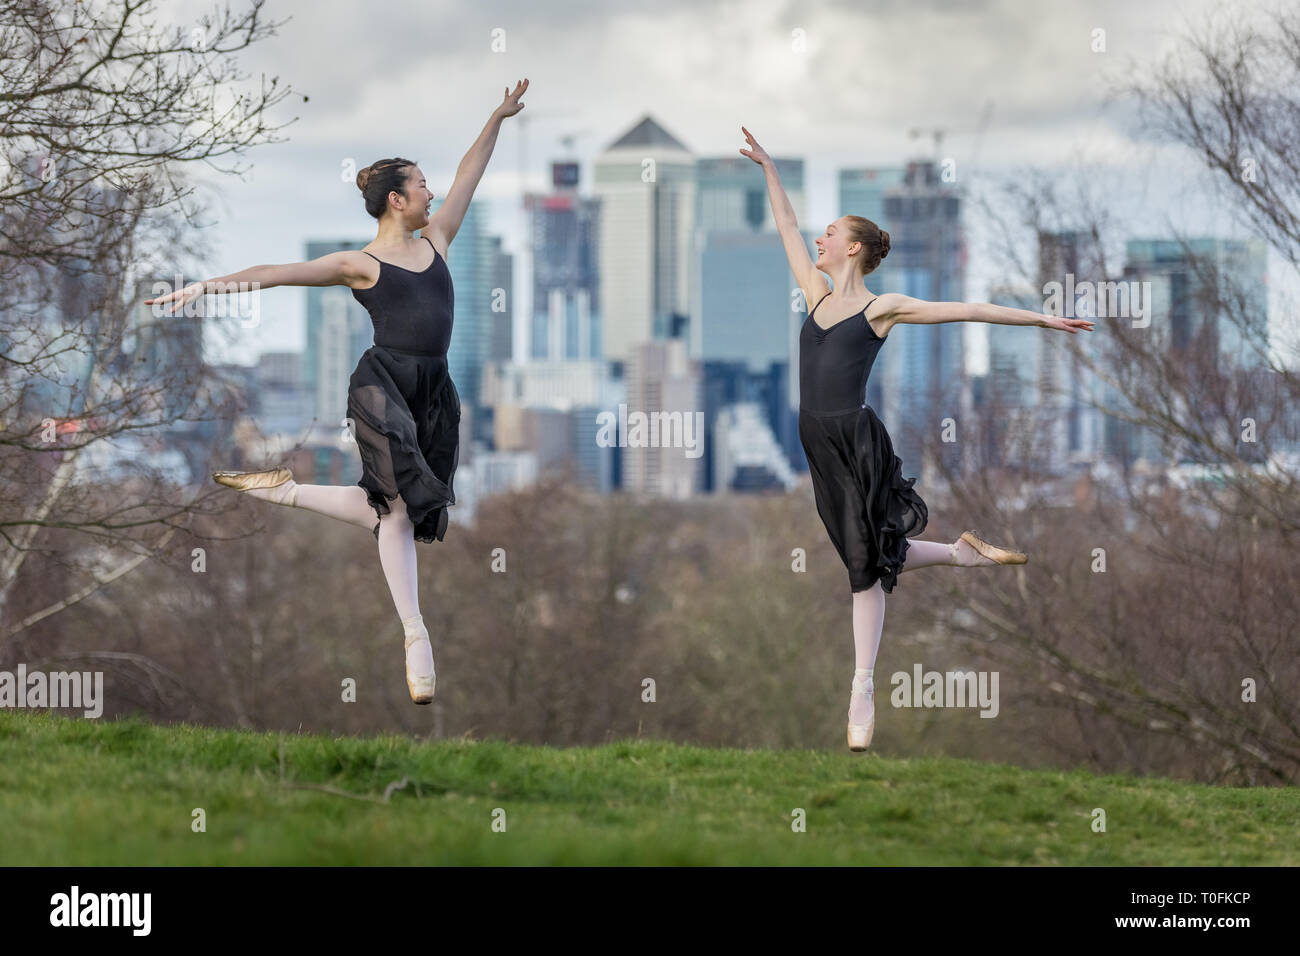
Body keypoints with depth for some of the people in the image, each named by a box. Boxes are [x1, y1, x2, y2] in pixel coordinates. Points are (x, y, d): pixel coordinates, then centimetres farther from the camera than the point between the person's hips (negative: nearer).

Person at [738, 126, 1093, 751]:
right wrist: (768, 168, 23)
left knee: (867, 560, -3)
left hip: (856, 440, -6)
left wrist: (1042, 319, -6)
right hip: (819, 441, 6)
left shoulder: (882, 308, -3)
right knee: (865, 558, 11)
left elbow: (969, 310, -3)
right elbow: (787, 230, 21)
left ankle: (862, 690, 0)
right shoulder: (819, 297, 13)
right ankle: (964, 552, 33)